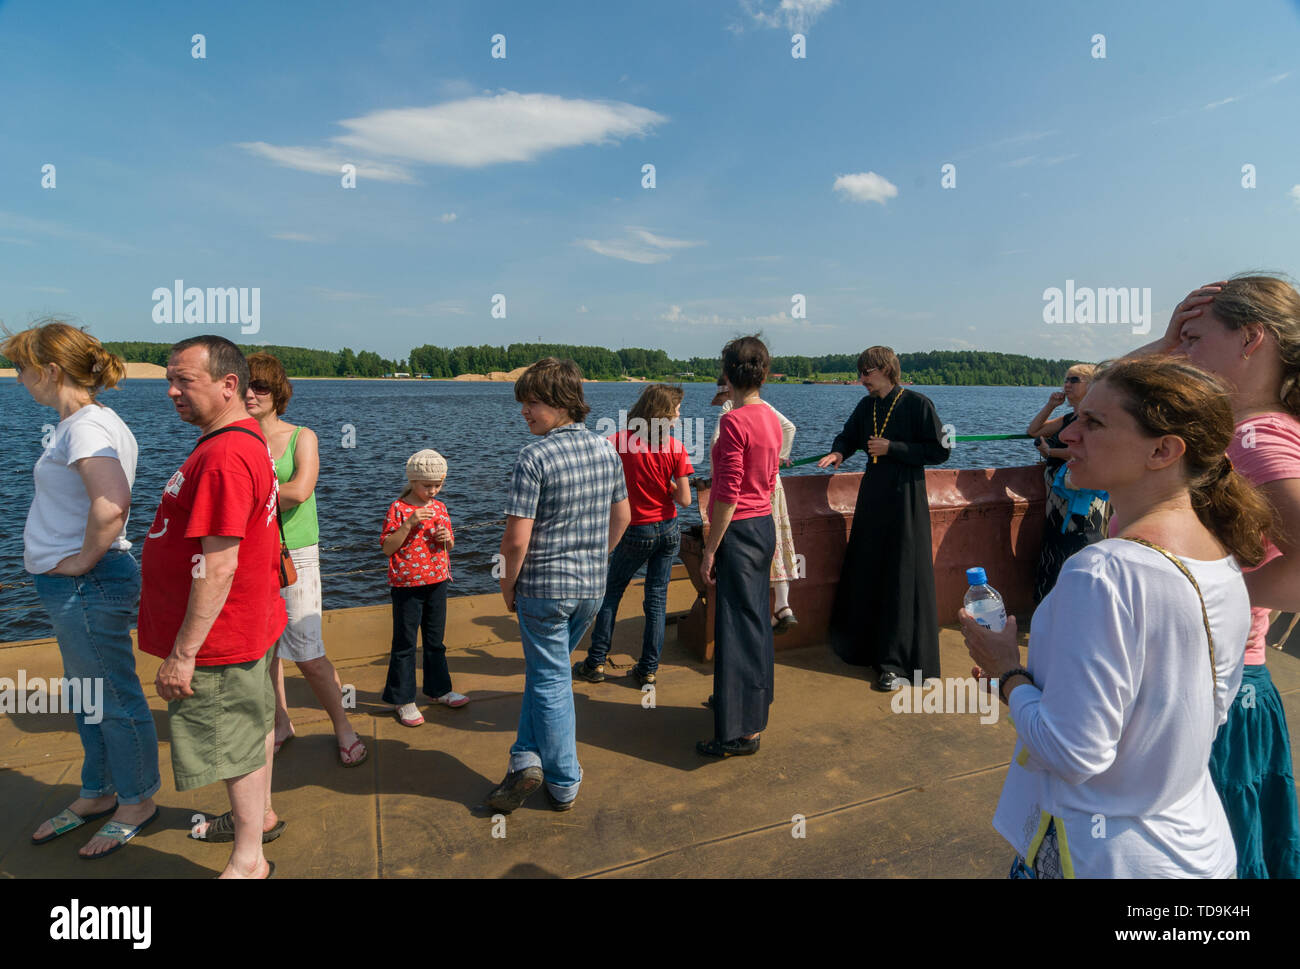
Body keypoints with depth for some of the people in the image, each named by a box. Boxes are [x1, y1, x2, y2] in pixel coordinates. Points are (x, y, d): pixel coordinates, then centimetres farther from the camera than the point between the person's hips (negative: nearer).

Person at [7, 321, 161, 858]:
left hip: (87, 585, -10)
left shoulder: (87, 426, -21)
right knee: (87, 696, 21)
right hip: (74, 585, 10)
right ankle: (97, 794, 38)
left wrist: (84, 559, -22)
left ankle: (138, 800, 22)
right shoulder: (81, 421, 11)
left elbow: (110, 504, -36)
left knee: (115, 699, 5)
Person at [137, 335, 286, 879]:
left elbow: (217, 565, -28)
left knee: (237, 743, 5)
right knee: (252, 725, 24)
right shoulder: (249, 441, 8)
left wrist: (183, 652, -22)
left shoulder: (224, 456, -26)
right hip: (251, 626, 10)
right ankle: (260, 816, 45)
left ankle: (248, 863, 23)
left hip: (219, 638, -10)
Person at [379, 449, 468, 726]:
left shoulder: (440, 508, 6)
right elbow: (387, 548, -13)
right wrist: (409, 523, -23)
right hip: (407, 586, -5)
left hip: (437, 582, 5)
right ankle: (403, 700, 16)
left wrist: (446, 538, -8)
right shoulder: (398, 509, -9)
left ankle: (438, 689, 31)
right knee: (404, 643, 5)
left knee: (435, 640, 16)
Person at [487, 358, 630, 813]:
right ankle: (528, 759, 24)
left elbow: (517, 539, -19)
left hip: (544, 587, -6)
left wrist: (508, 584, -3)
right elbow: (622, 516, 11)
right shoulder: (606, 450, 2)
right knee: (543, 671, 23)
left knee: (550, 682, 9)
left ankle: (564, 784, 21)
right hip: (592, 586, 6)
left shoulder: (534, 457, -18)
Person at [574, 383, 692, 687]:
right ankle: (648, 670, 16)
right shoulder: (675, 448, -10)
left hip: (637, 531, -1)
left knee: (611, 593, 15)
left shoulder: (621, 440, -11)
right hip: (669, 530, 1)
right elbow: (684, 500, -11)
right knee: (657, 598, 10)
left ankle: (596, 663, 19)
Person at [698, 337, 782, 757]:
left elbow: (728, 494, -20)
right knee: (754, 618, 21)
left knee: (737, 625, -1)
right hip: (765, 525, 9)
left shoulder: (734, 420, -18)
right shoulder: (770, 418, 8)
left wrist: (710, 548, -15)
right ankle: (753, 698, 39)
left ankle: (743, 730, 8)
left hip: (739, 532, -9)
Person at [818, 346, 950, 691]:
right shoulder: (866, 407, 8)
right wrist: (838, 452, -2)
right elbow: (848, 436, 21)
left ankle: (901, 664, 4)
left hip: (905, 498, -6)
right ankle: (870, 647, 28)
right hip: (872, 498, 7)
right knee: (866, 574, 12)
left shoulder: (917, 404, -9)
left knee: (904, 579, -4)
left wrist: (892, 448, -15)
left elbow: (939, 451, -10)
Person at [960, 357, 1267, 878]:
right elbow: (1210, 712, 10)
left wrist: (1009, 674, -12)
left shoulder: (1104, 572, -30)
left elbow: (1074, 753, -28)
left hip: (1104, 854, -7)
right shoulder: (1227, 564, -2)